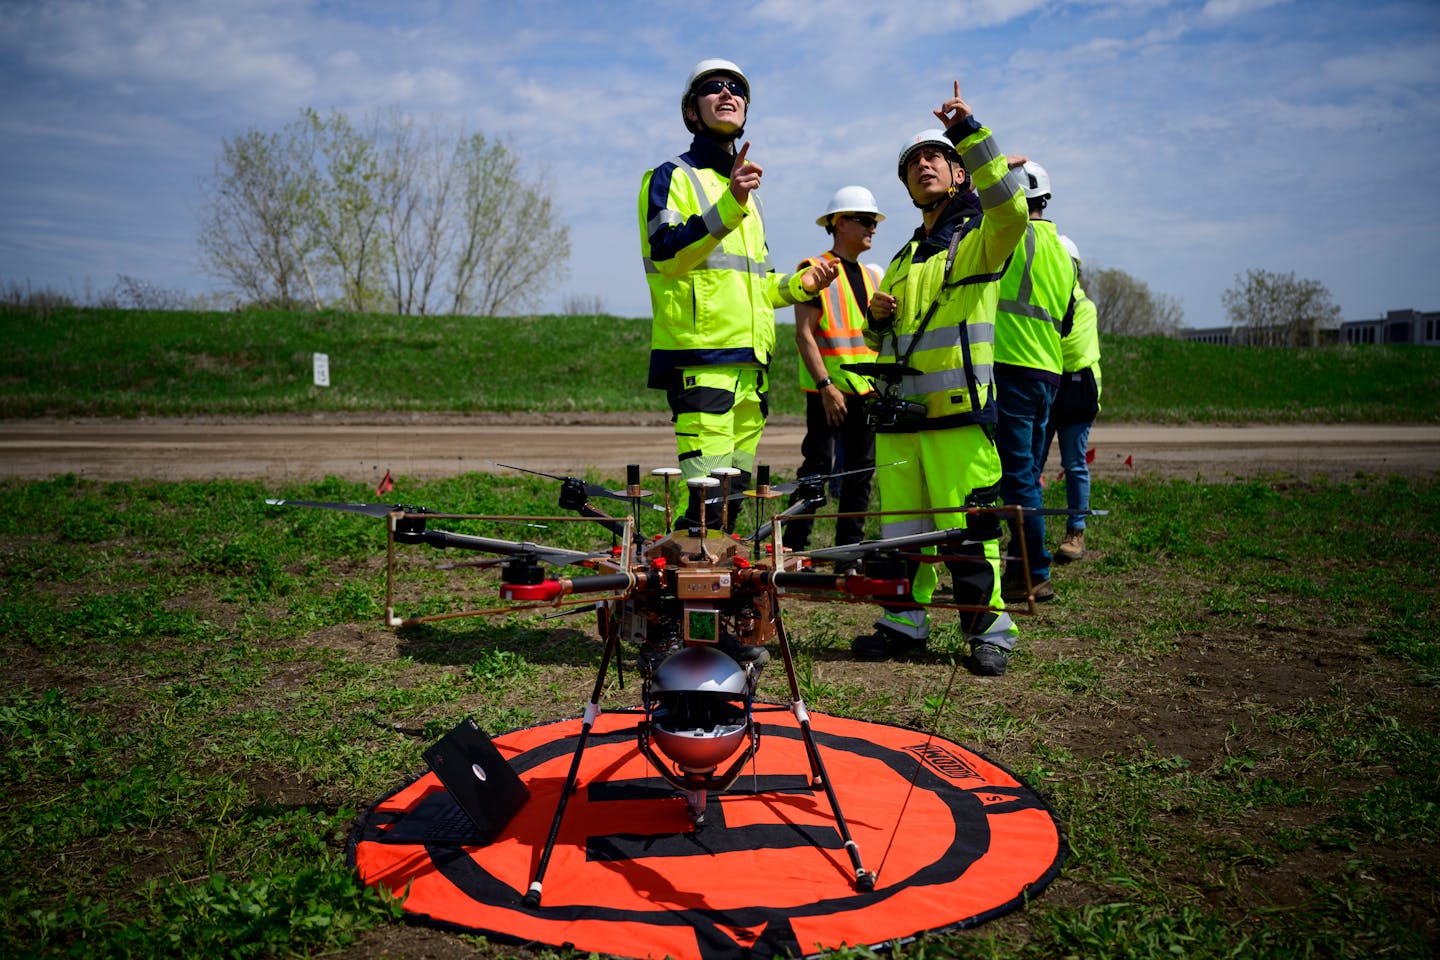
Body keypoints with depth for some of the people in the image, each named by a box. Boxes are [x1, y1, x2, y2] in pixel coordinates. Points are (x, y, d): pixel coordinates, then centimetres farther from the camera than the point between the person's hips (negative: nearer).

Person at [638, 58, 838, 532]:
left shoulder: (749, 191, 26)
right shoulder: (672, 177, 3)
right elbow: (666, 255, -17)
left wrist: (798, 285, 15)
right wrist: (727, 207, -28)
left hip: (752, 363, 8)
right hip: (699, 359, -8)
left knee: (734, 491, 9)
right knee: (708, 498, -16)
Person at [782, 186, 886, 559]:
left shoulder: (873, 276, 17)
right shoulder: (815, 270, -4)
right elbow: (804, 334, -11)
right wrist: (826, 384, -18)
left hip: (868, 390, 7)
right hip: (828, 390, -7)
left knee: (861, 471, 8)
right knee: (819, 468, -8)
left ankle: (850, 547, 17)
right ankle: (794, 545, 0)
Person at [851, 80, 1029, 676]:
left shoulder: (980, 238, 4)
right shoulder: (904, 258, 25)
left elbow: (1011, 207, -22)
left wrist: (972, 133, -19)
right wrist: (877, 317, 6)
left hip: (959, 411, -6)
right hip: (898, 413, 7)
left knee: (969, 529, -6)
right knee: (901, 525, 9)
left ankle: (988, 630, 6)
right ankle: (903, 621, 20)